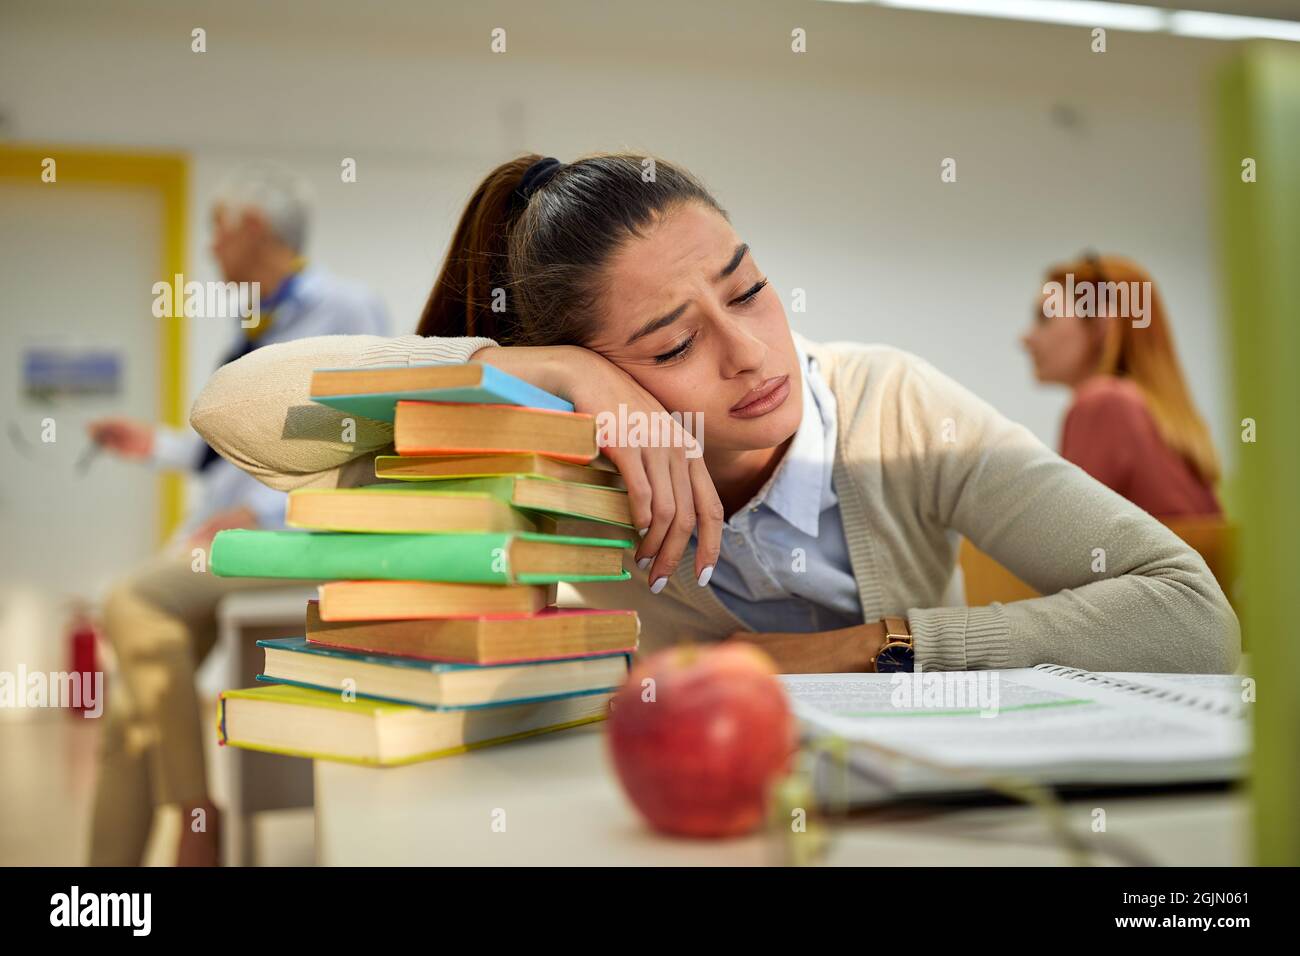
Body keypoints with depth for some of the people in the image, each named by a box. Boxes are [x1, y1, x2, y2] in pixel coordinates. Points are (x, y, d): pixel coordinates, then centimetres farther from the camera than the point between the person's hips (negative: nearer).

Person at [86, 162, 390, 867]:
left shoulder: (346, 311, -6)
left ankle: (198, 814, -18)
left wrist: (264, 511, -20)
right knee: (129, 711, 0)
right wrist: (161, 446, 25)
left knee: (134, 603, -29)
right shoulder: (259, 327, 19)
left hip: (296, 530, -8)